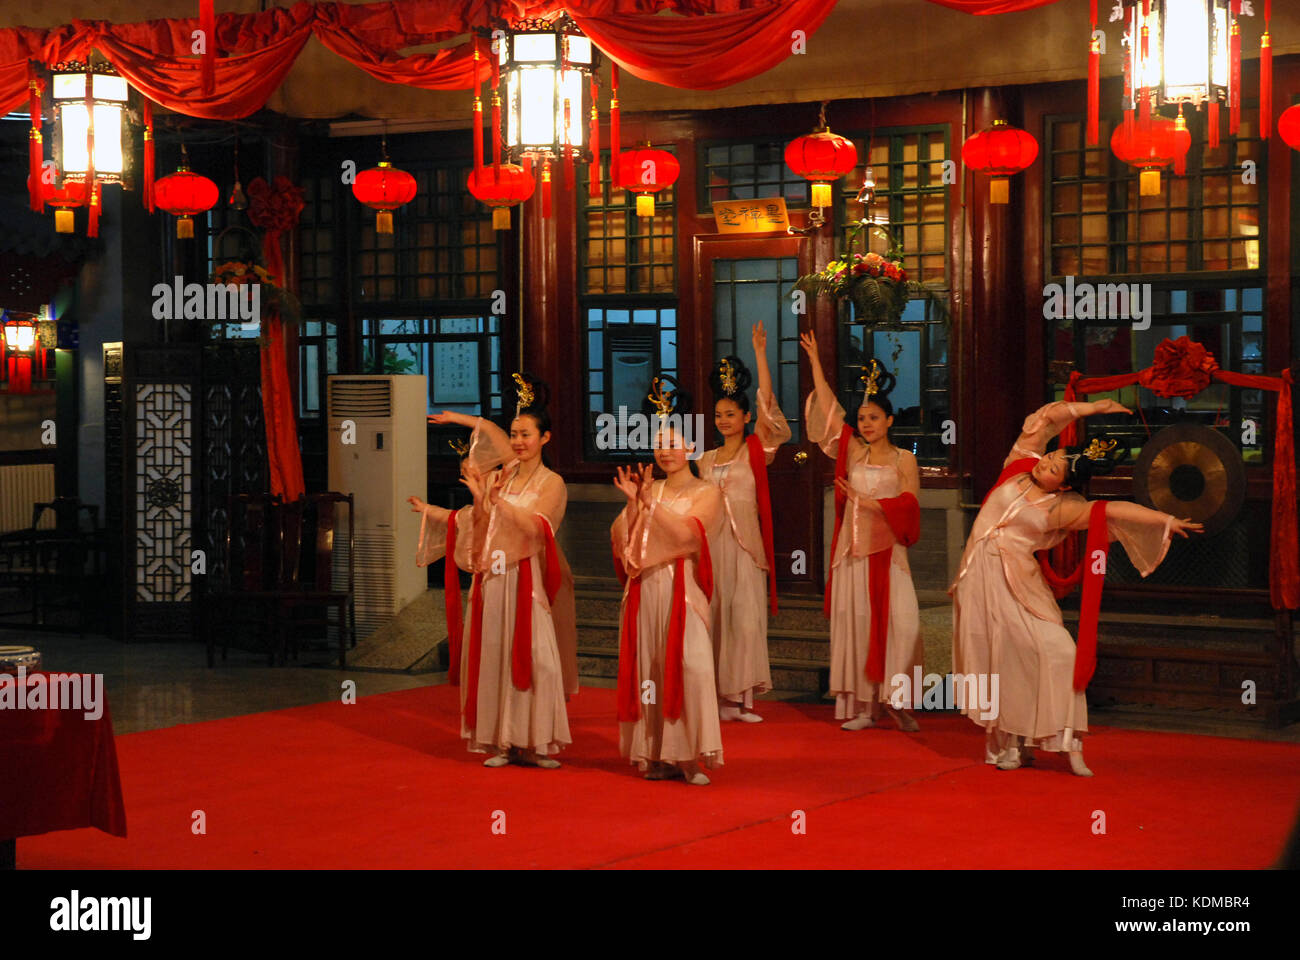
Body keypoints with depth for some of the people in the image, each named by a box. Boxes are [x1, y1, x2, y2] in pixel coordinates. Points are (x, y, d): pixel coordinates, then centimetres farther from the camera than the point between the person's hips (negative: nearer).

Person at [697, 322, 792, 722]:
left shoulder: (756, 450, 2)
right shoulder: (706, 460, 15)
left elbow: (767, 403, -9)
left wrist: (760, 353, -15)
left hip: (745, 541, -4)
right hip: (712, 541, 4)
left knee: (746, 616, -8)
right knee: (717, 616, 1)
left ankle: (745, 698, -7)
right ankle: (725, 697, 4)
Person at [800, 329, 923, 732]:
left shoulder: (903, 458, 4)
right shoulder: (853, 452, 9)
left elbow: (909, 503, -5)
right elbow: (829, 410, 9)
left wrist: (867, 501, -11)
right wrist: (815, 362, 8)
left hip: (888, 550, -2)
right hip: (854, 548, 2)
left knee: (900, 621, -12)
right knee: (855, 622, 0)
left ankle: (895, 699, -2)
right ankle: (862, 706, 3)